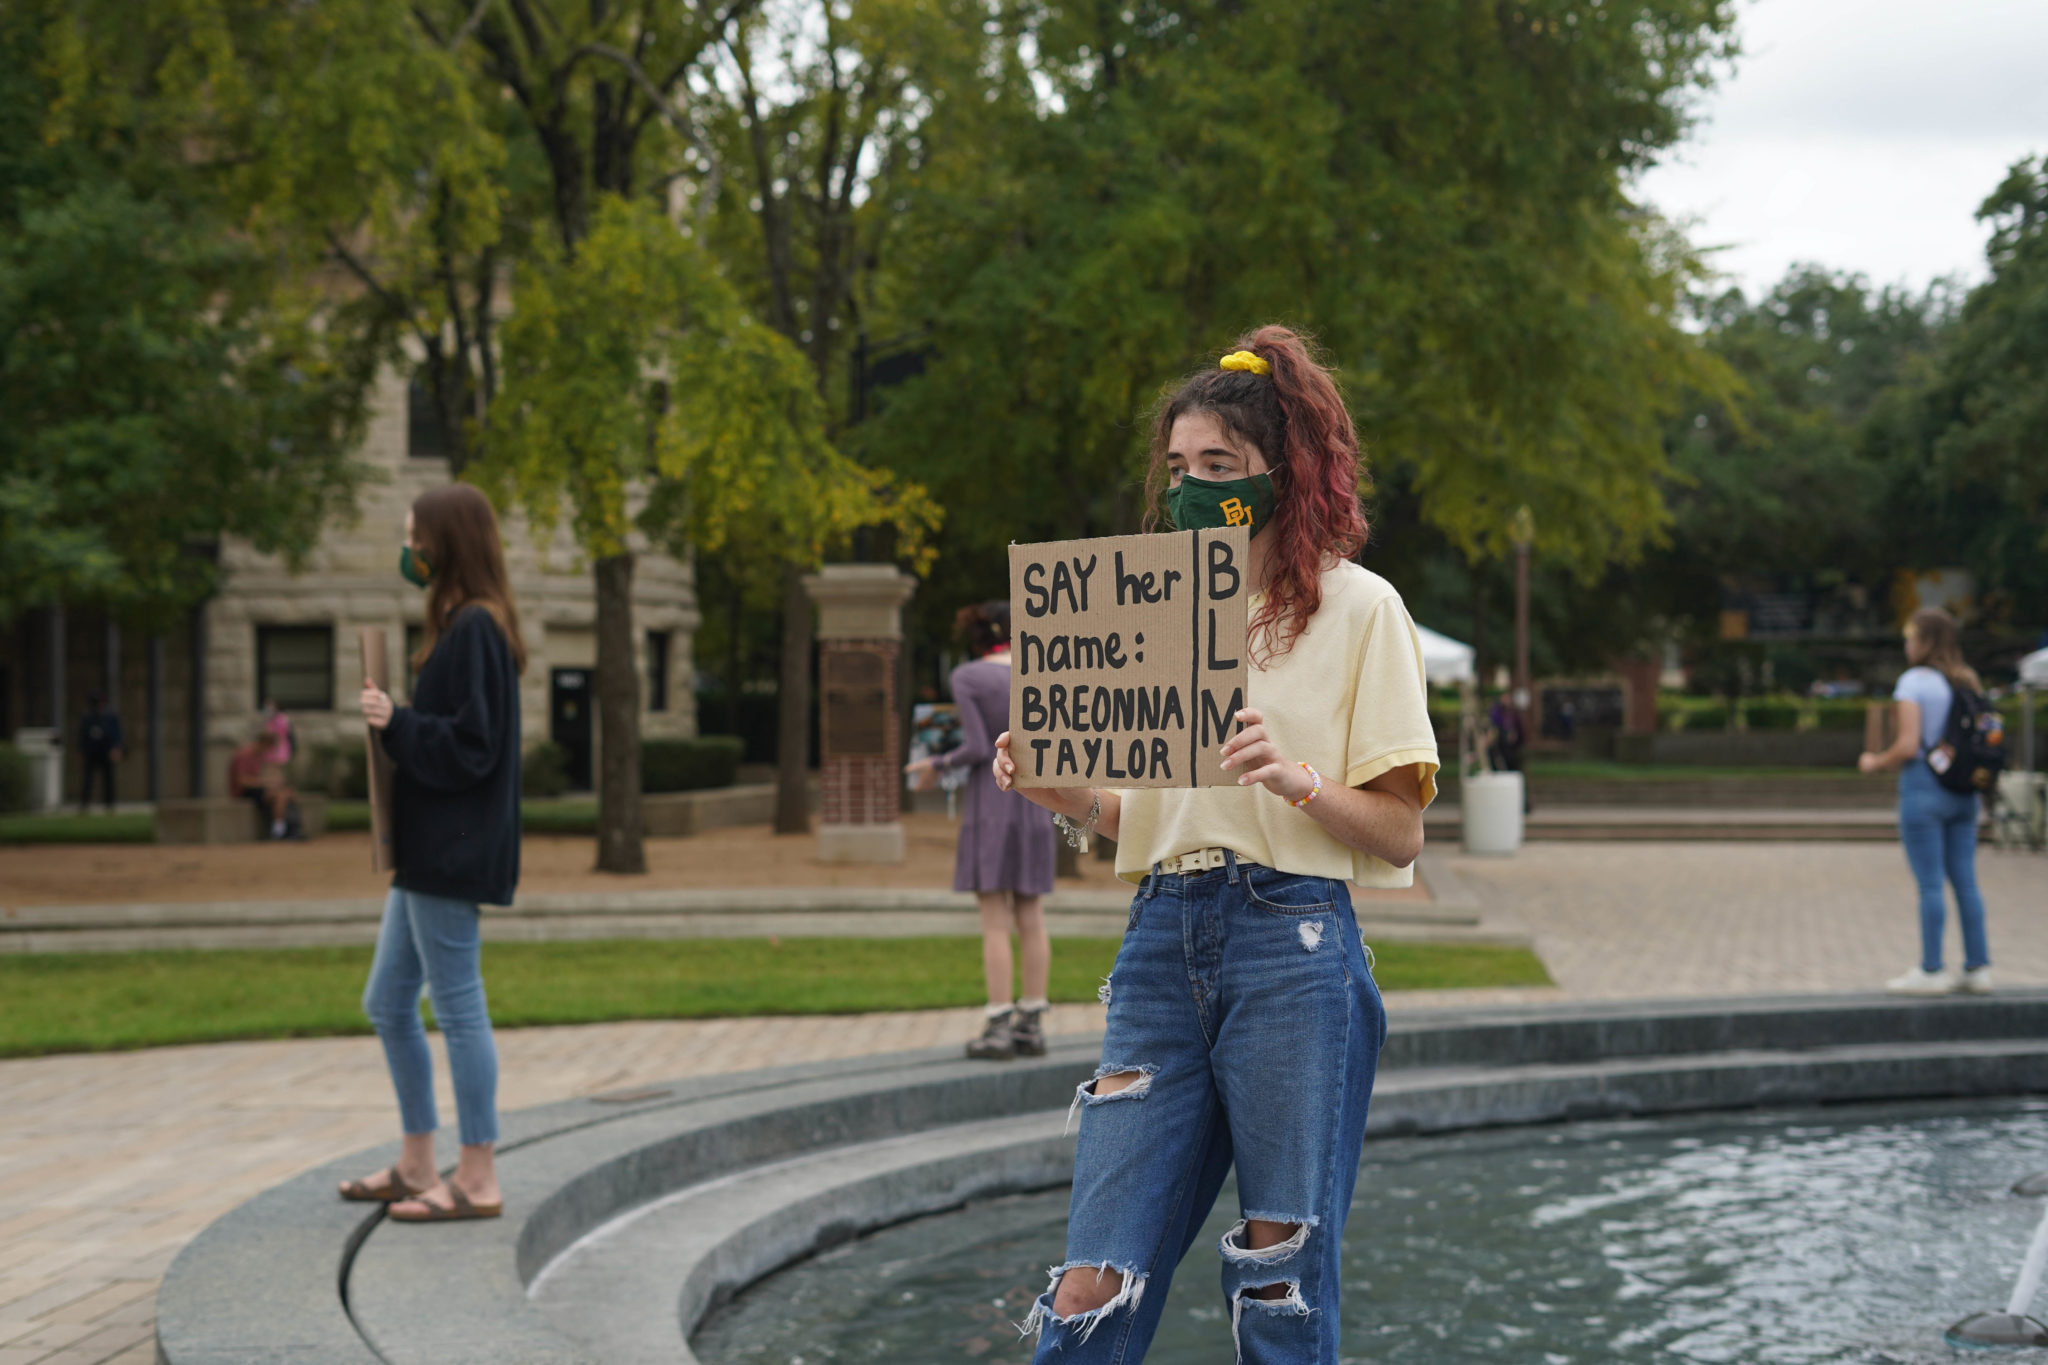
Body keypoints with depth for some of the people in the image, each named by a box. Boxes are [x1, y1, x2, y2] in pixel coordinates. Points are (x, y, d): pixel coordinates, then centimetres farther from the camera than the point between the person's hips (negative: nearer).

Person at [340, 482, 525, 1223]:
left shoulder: (475, 630, -16)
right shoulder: (459, 625, 14)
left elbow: (471, 746, -20)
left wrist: (397, 724, -21)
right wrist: (394, 720, 6)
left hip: (454, 854, -11)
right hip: (426, 852, 11)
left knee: (458, 1009, -3)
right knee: (387, 1004, 16)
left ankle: (478, 1178, 5)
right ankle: (417, 1164, 25)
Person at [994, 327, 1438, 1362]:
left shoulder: (1355, 605, 2)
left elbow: (1399, 832, -2)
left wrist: (1295, 778, -20)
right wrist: (1062, 794, 0)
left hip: (1293, 946, -4)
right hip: (1162, 943, 4)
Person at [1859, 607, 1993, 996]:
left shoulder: (1914, 682, -12)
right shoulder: (1968, 682, 9)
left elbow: (1907, 746, -17)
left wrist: (1875, 763, -1)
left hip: (1923, 787, -7)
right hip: (1963, 792, 7)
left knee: (1930, 884, -3)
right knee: (1965, 880, 9)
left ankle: (1931, 971, 1)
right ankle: (1978, 967, 12)